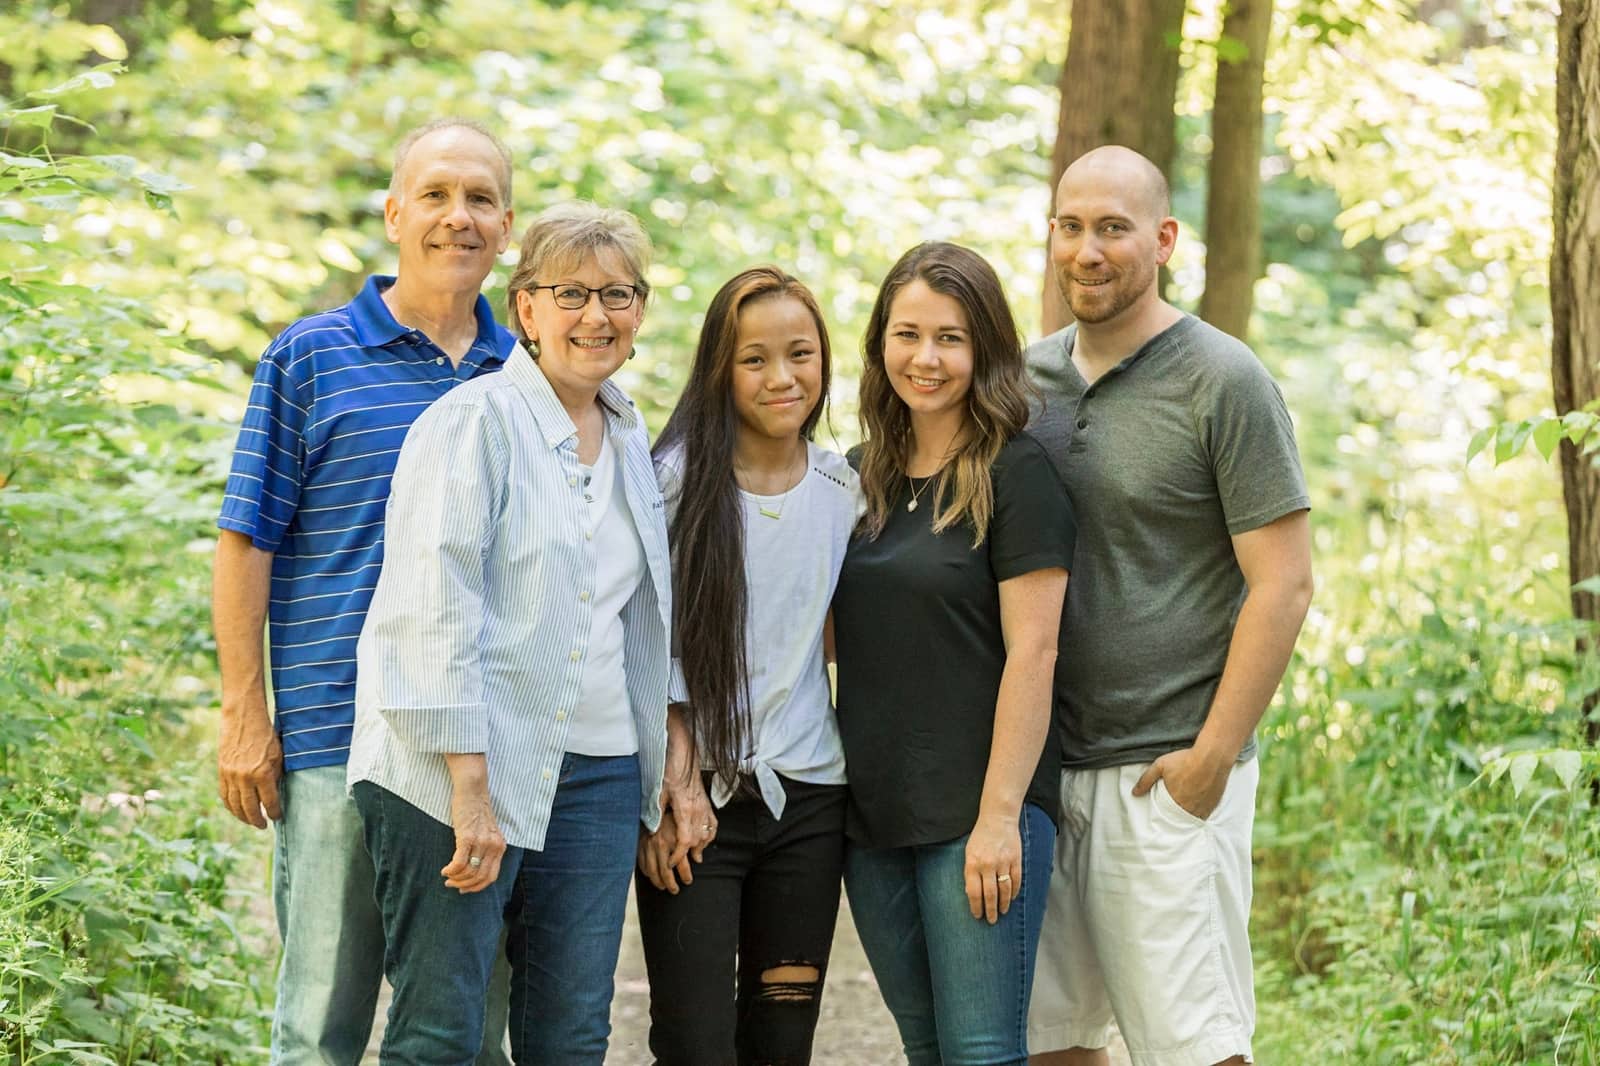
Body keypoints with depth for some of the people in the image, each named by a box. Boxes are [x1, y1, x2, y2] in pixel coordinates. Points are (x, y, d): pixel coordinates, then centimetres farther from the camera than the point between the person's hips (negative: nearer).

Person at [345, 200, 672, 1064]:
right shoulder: (474, 423, -7)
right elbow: (436, 611, -14)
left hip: (596, 777, 7)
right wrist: (470, 789, -19)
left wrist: (671, 774, 16)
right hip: (455, 771, -7)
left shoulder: (630, 440, 15)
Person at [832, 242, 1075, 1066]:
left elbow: (1032, 651, -12)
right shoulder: (866, 478, 12)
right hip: (874, 813, 6)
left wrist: (1000, 814, -16)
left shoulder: (1017, 473, -7)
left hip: (978, 812, -6)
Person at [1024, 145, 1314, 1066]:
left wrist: (1213, 754, -14)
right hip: (1044, 768, 6)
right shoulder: (1028, 378, 11)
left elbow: (1284, 585, -9)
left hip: (1168, 773, -6)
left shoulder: (1223, 384, -6)